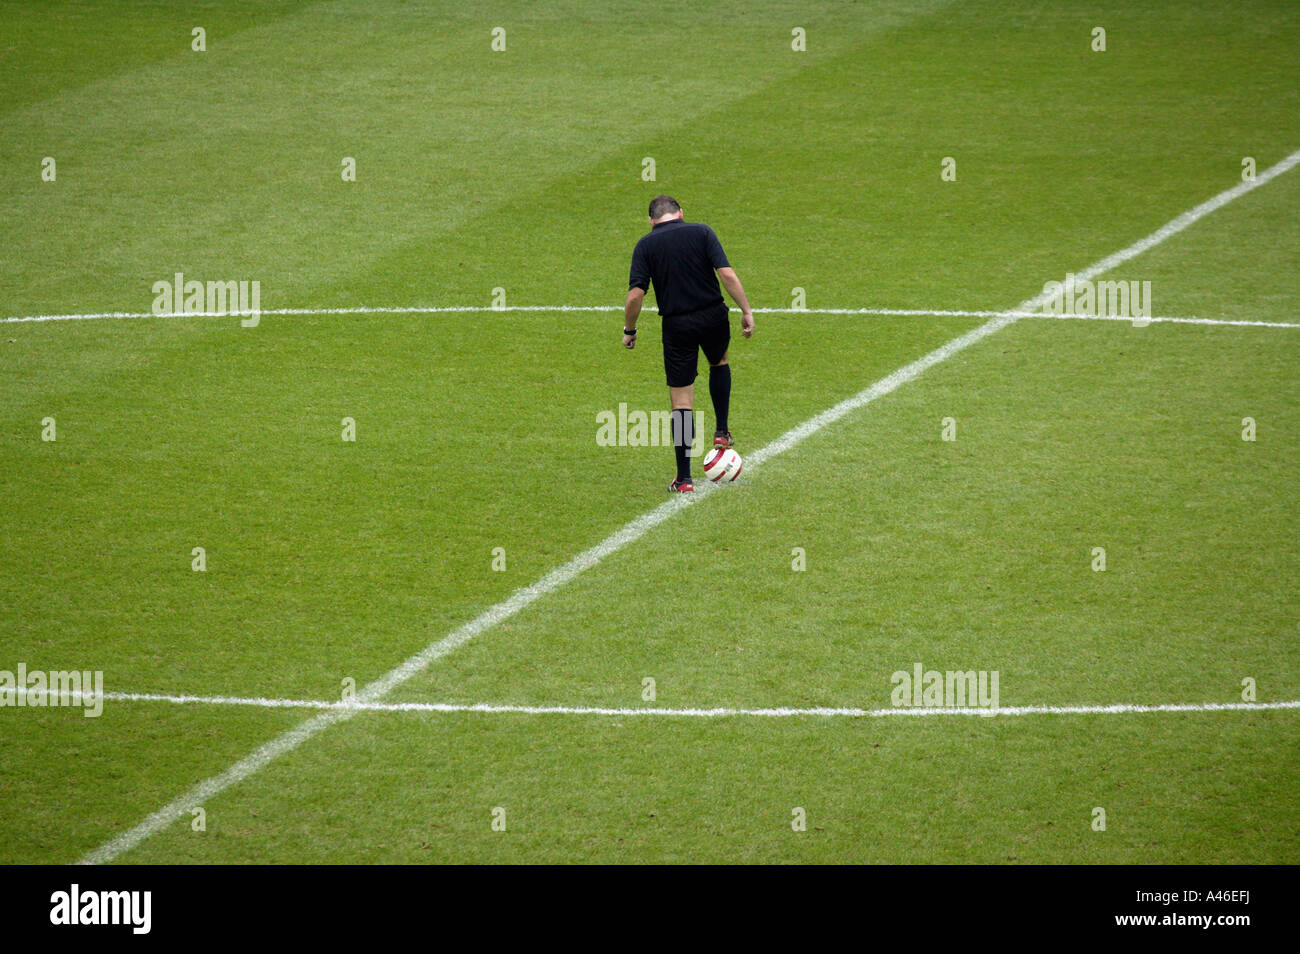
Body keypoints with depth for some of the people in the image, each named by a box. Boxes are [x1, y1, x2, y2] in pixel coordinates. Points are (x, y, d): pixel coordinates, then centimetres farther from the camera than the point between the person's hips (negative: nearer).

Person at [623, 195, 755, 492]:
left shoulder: (646, 245, -1)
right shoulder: (701, 232, -1)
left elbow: (635, 294, -8)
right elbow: (726, 273, -10)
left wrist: (629, 330, 5)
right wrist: (746, 310, -7)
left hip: (676, 326, -1)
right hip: (713, 317, 1)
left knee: (681, 401, 4)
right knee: (719, 362, 35)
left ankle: (684, 478, 4)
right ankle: (721, 431, 33)